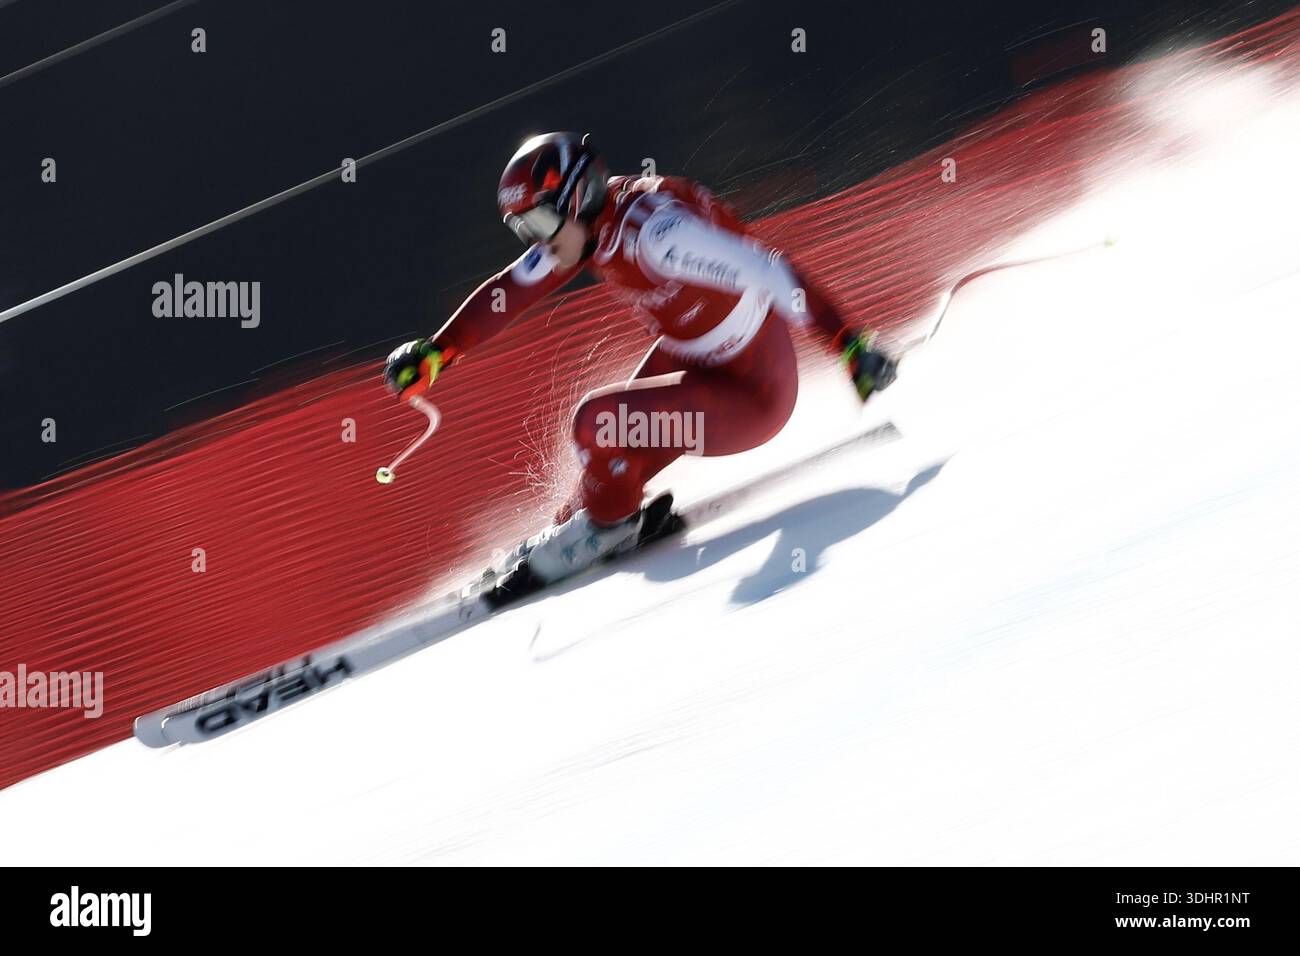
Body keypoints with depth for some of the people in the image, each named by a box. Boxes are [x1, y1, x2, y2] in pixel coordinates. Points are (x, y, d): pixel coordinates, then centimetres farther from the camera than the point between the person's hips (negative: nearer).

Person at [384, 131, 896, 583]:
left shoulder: (650, 230, -30)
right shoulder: (584, 224, -4)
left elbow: (773, 274, -32)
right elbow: (507, 292, 7)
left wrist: (850, 346, -34)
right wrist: (434, 354, 1)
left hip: (753, 397, -9)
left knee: (598, 421, -17)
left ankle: (608, 521, 8)